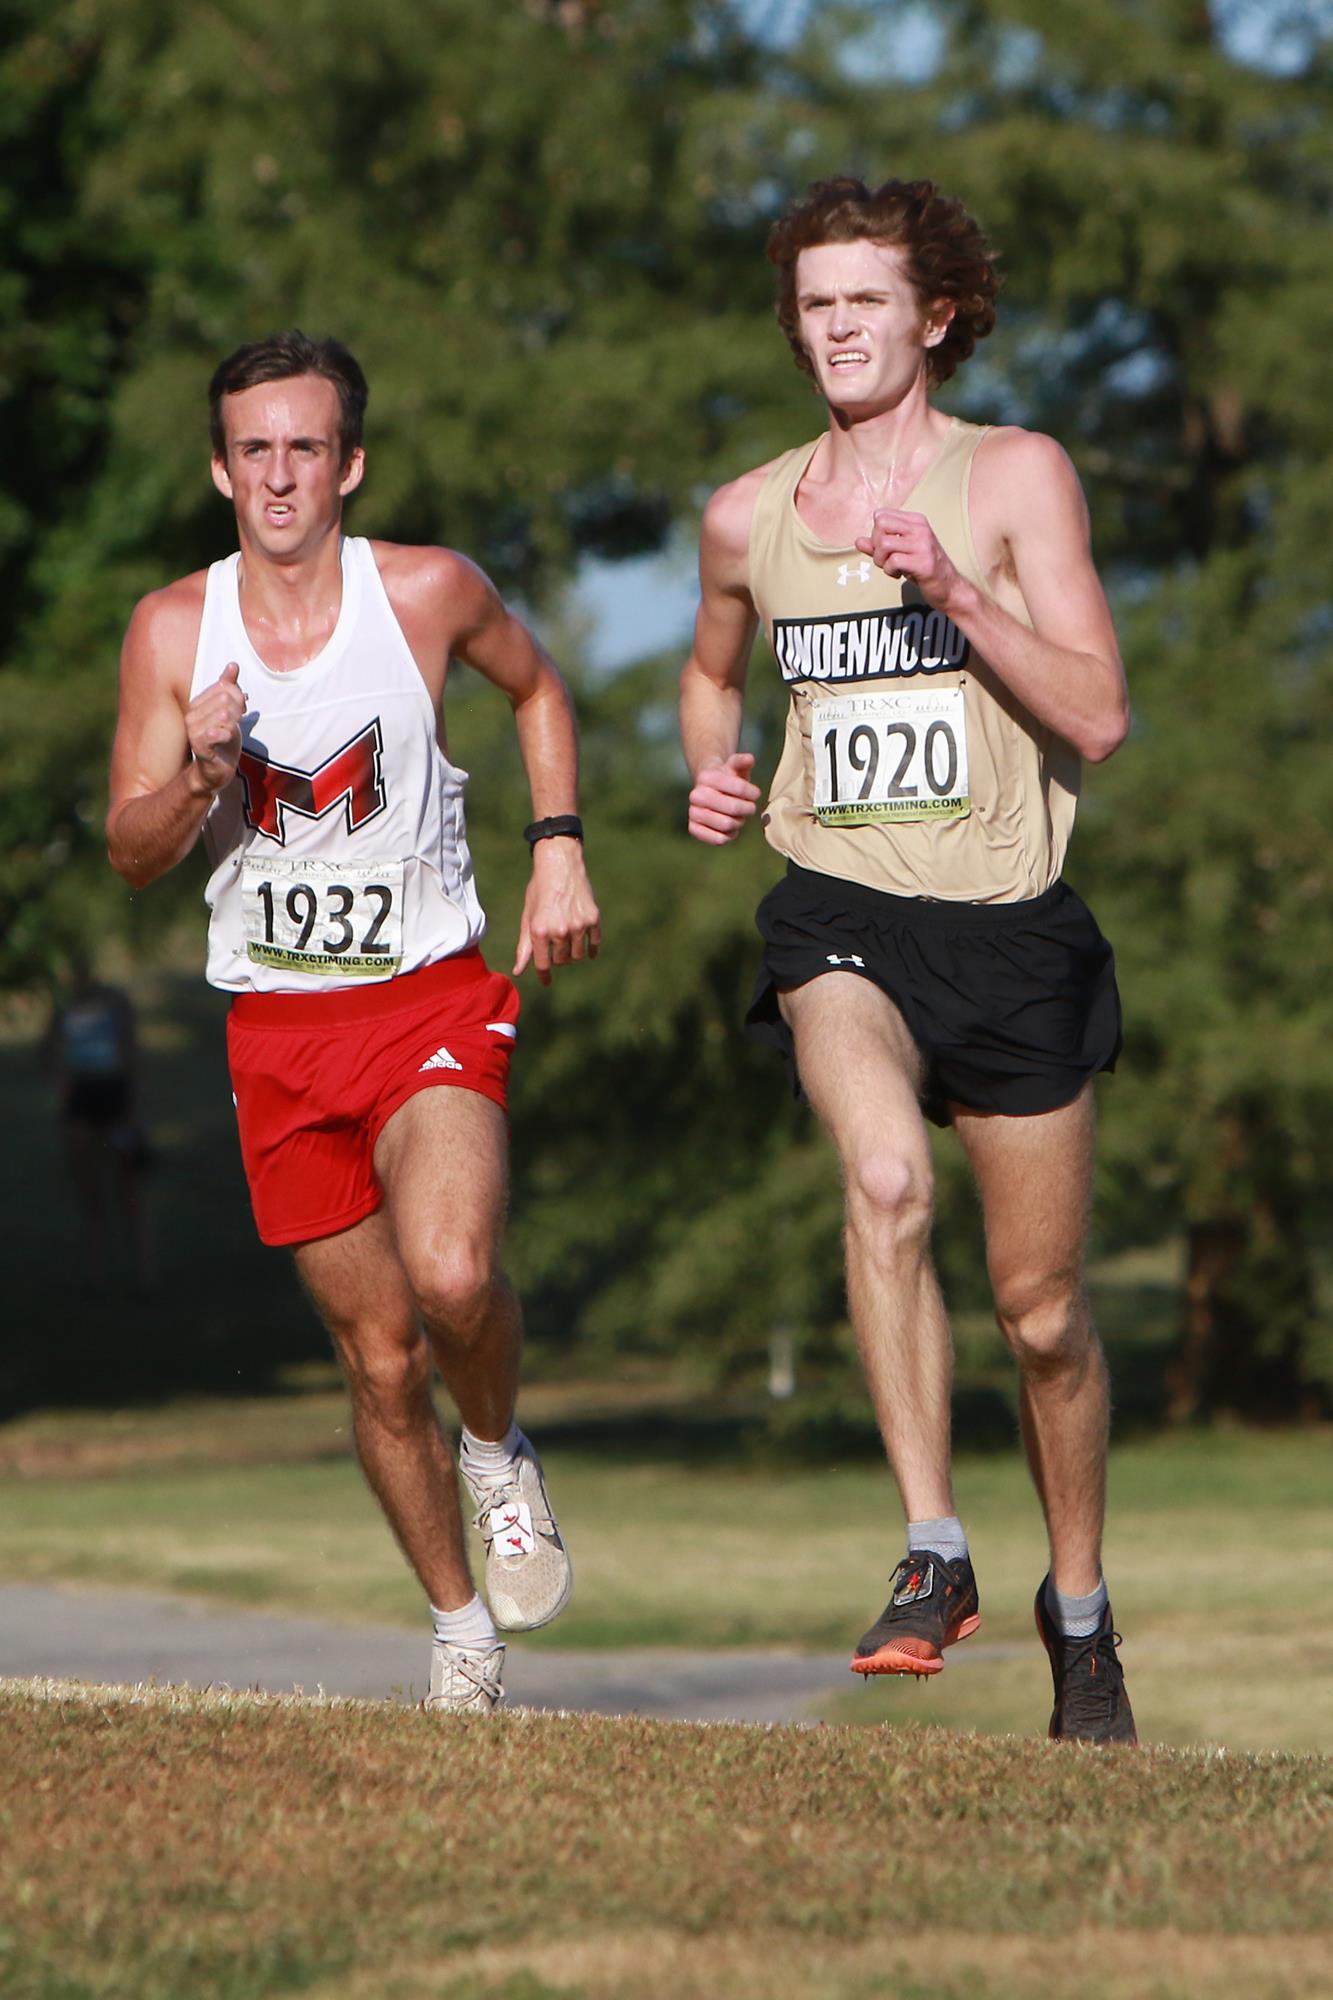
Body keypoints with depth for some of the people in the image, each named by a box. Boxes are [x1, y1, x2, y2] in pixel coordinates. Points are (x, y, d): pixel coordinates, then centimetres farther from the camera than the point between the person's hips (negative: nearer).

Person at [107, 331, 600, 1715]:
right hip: (276, 1022, 2)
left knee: (452, 1275, -28)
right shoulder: (172, 630, -4)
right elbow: (131, 854, -1)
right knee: (380, 1357, 6)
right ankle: (458, 1625, 26)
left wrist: (559, 849, 4)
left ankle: (500, 1454, 5)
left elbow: (536, 688, 15)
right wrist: (203, 771, -21)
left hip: (432, 999, -2)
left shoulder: (429, 593, -6)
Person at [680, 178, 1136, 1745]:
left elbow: (1098, 717, -10)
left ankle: (1078, 1609, 29)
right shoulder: (747, 516, 8)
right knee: (887, 1183, -30)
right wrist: (711, 772, 8)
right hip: (841, 912, 1)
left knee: (1041, 1308, 6)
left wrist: (952, 591, -21)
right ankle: (933, 1557, -27)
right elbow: (712, 668, 29)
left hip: (1009, 923, -1)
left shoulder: (1015, 476, -2)